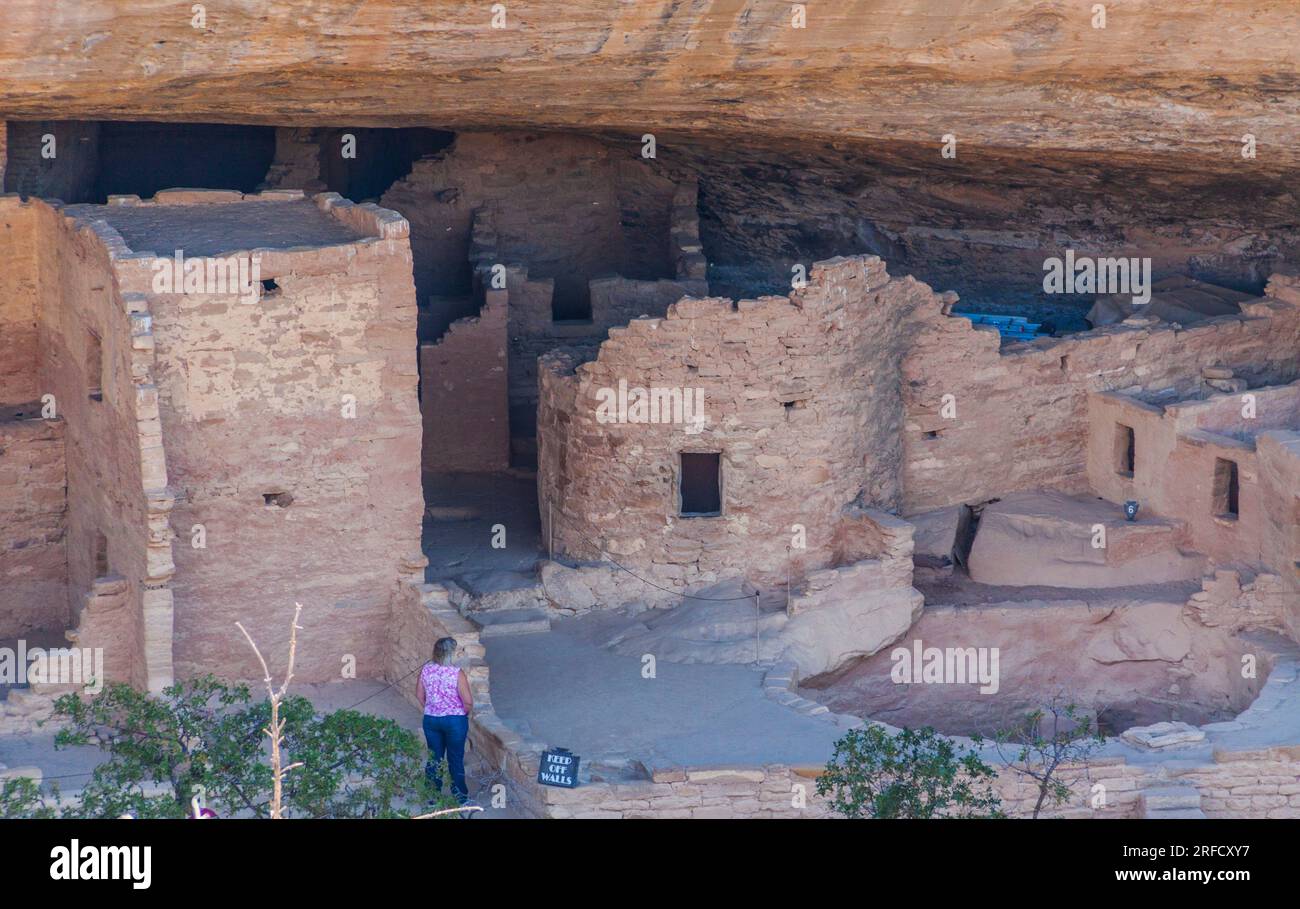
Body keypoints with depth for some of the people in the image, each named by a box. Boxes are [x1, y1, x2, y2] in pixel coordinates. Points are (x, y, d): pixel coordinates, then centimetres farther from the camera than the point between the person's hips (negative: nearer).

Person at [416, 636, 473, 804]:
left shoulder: (425, 670, -7)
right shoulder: (457, 673, -20)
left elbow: (420, 695, 6)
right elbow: (468, 702, -18)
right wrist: (464, 712, 3)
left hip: (431, 719, 4)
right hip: (455, 720, -4)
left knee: (434, 757, 15)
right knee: (455, 759, 10)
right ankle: (459, 795, 21)